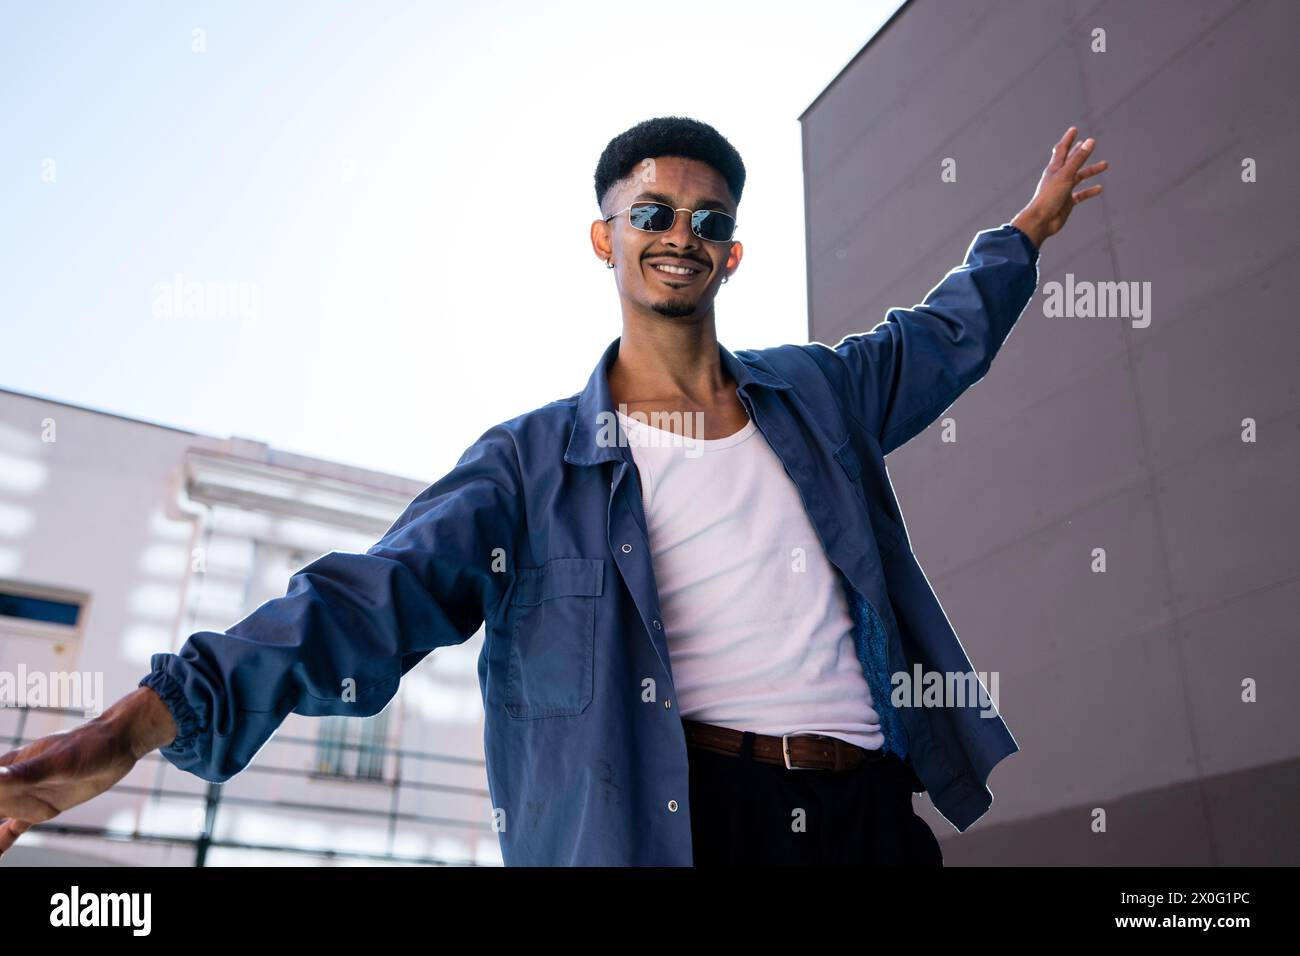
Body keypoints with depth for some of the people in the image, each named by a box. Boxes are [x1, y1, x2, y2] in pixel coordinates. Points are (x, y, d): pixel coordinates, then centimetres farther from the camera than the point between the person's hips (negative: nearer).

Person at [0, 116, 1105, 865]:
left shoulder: (813, 393, 13)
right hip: (682, 817, -3)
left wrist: (1030, 228, 42)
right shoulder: (536, 461, 2)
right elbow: (376, 597, -8)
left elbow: (945, 333, 32)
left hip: (869, 809, 4)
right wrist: (141, 720, -19)